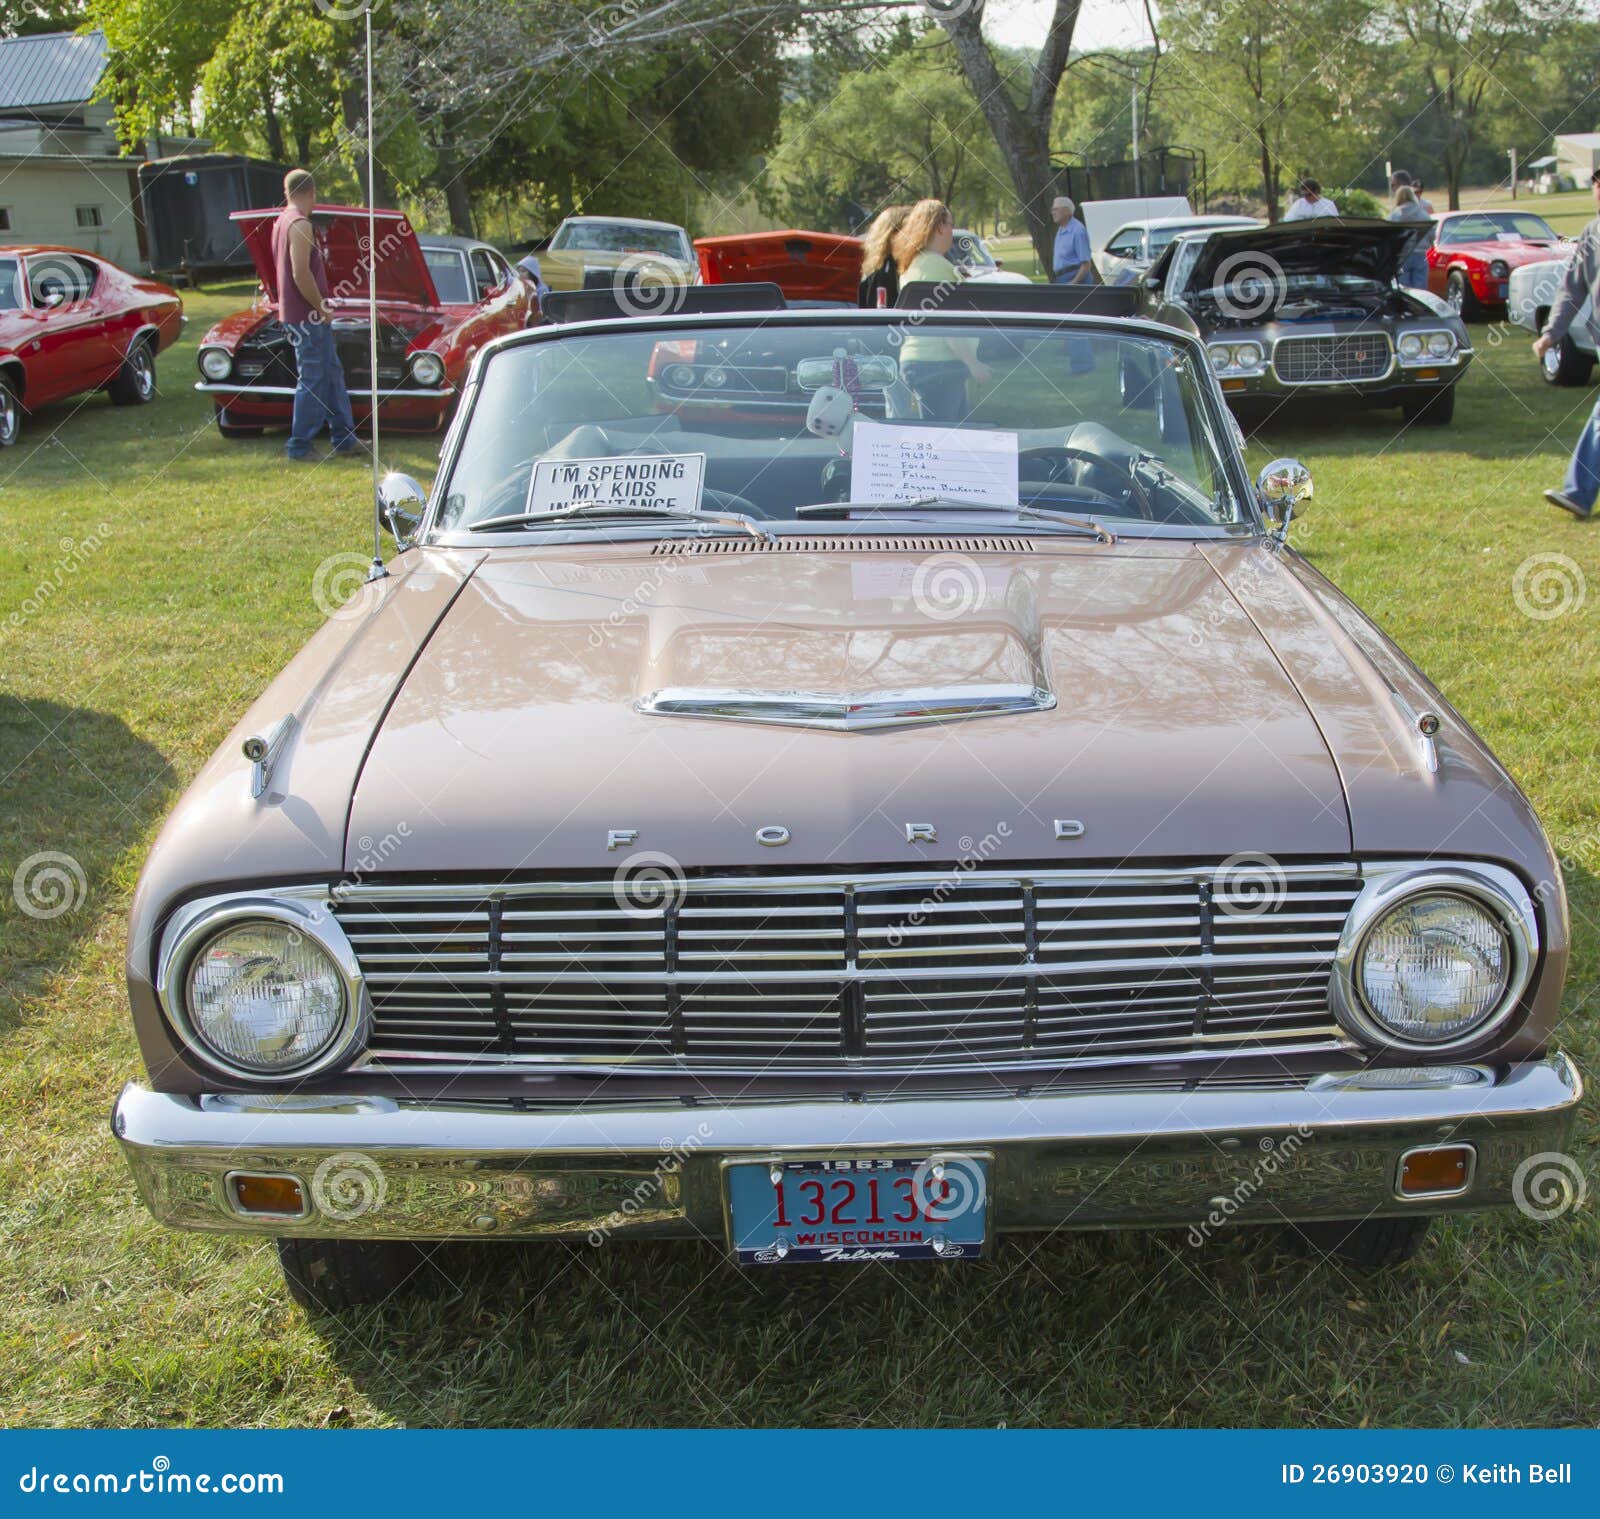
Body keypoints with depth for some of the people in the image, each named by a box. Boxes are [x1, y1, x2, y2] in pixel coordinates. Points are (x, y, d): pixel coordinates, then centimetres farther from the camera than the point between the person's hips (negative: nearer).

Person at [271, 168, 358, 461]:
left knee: (332, 373, 15)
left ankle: (345, 438, 20)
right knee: (311, 380, -4)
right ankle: (299, 446, 2)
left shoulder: (282, 221, 14)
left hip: (297, 313, 10)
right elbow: (301, 274, -24)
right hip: (306, 316, -10)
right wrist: (322, 308, -14)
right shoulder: (300, 225, -17)